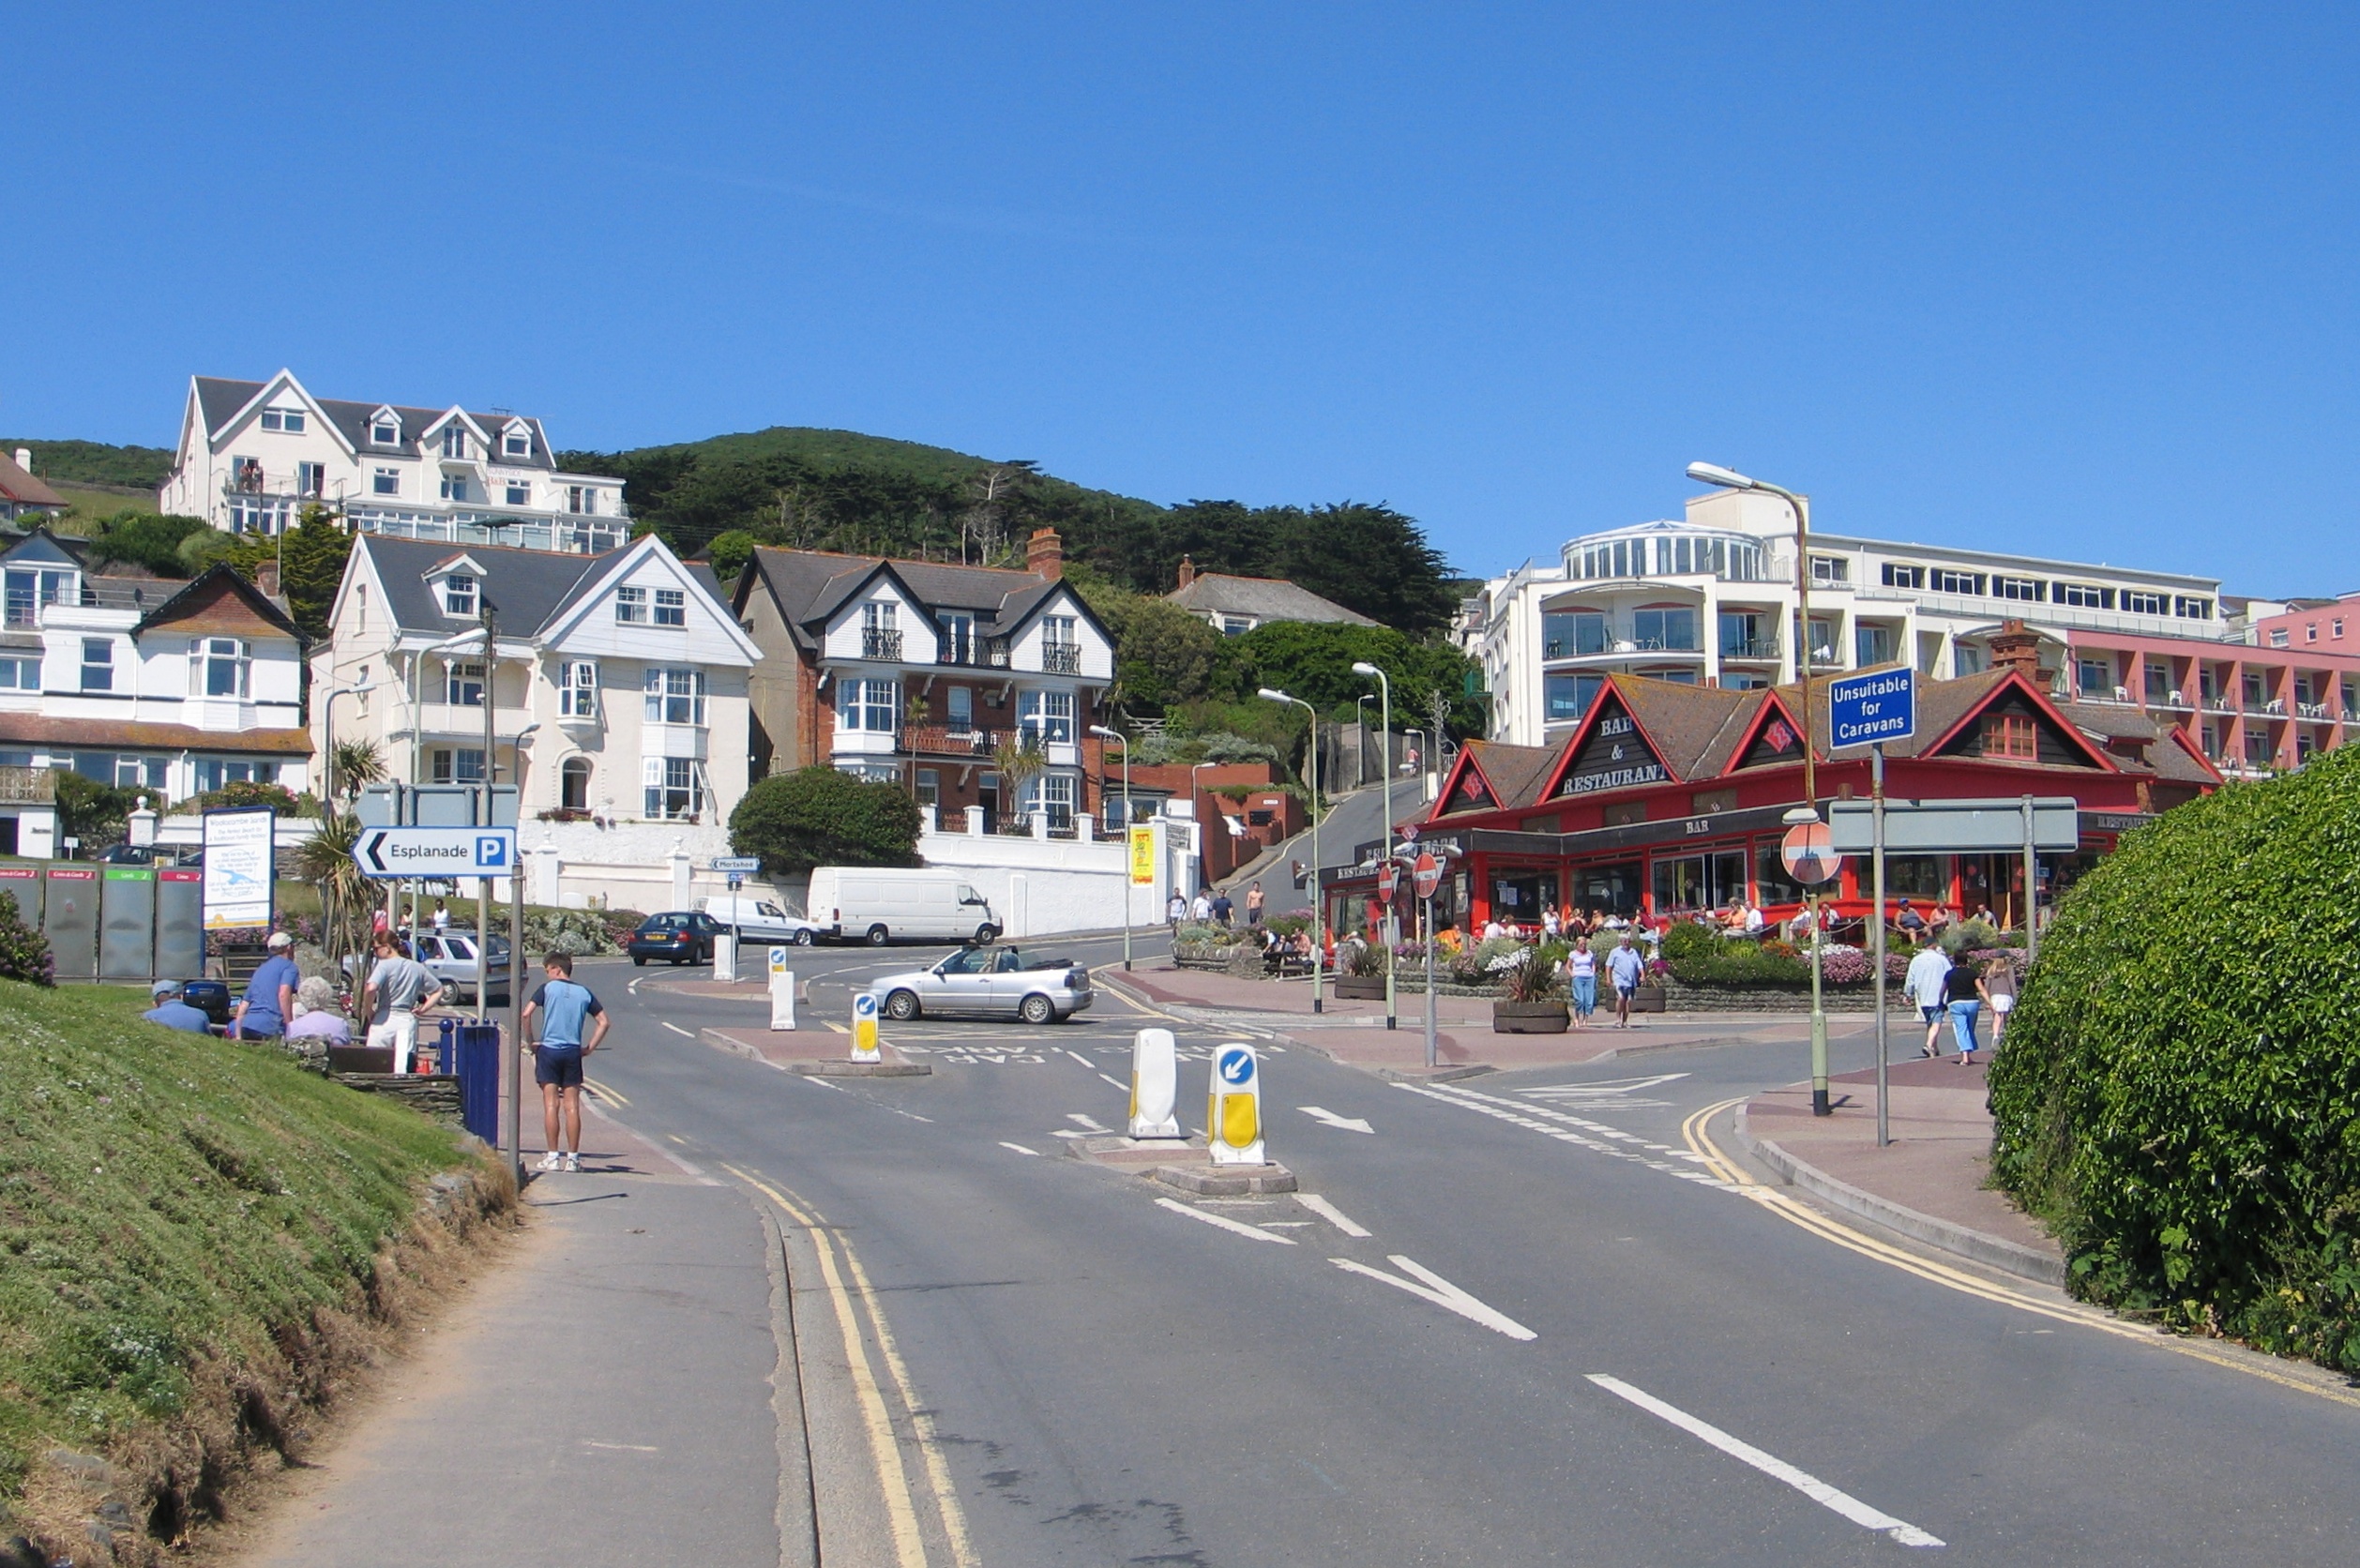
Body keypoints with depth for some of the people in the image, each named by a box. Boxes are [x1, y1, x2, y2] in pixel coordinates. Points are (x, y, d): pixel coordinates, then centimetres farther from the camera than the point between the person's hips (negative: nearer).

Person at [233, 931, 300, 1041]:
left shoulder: (260, 968, 27)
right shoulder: (288, 965, 5)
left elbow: (243, 1006, 26)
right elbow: (283, 994, -14)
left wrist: (238, 1037, 29)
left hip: (247, 1025, 7)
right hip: (270, 1027, -7)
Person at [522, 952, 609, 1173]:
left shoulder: (548, 988, 0)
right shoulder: (584, 993, 10)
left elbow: (527, 1014, -11)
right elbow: (603, 1022, 6)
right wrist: (589, 1048, 8)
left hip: (549, 1049, -2)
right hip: (573, 1052, 2)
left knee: (551, 1105, -1)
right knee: (572, 1107, 3)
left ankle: (552, 1157, -2)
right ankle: (573, 1158, 3)